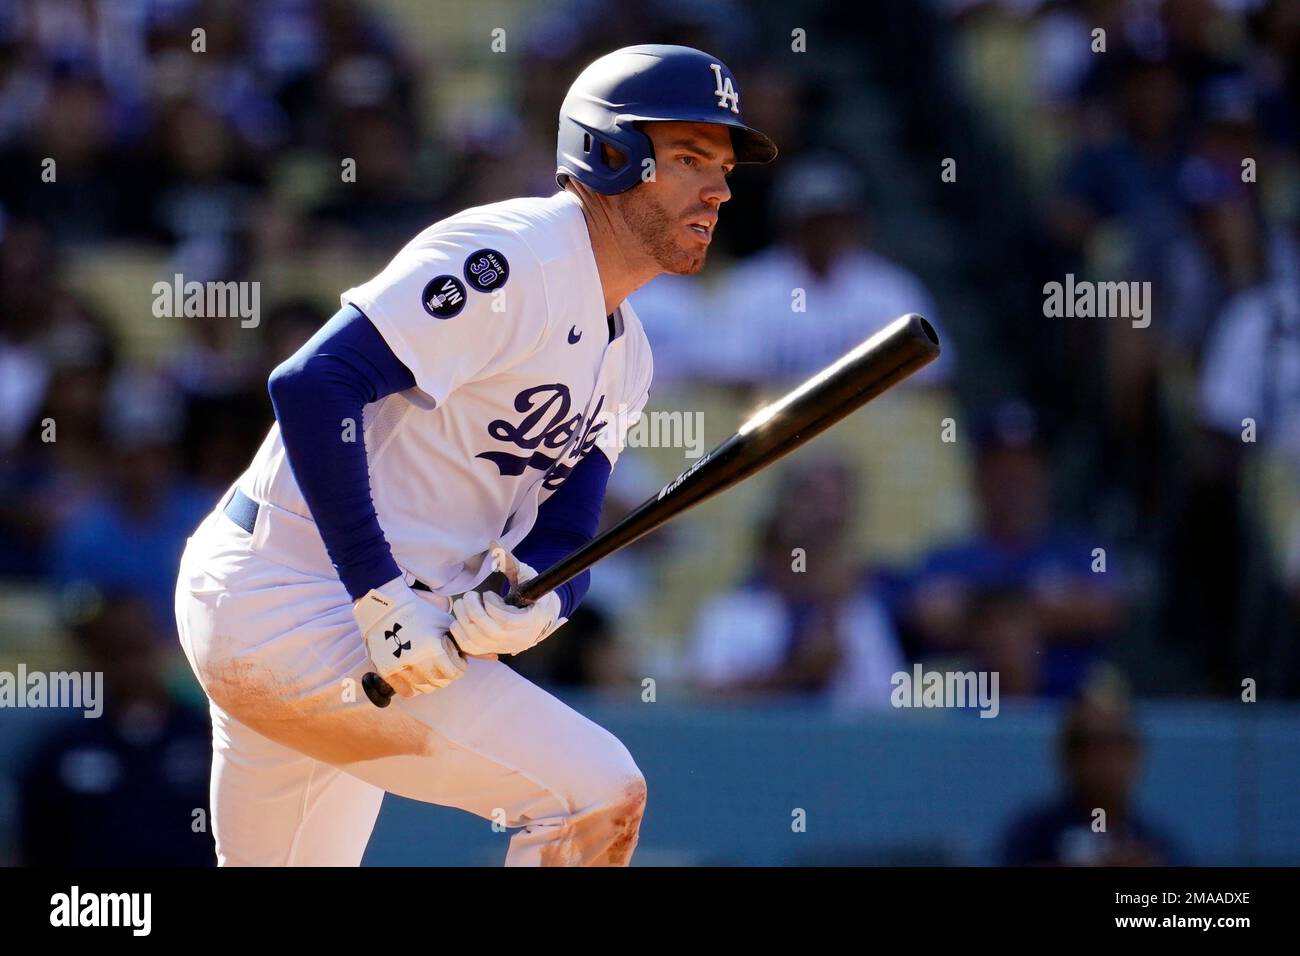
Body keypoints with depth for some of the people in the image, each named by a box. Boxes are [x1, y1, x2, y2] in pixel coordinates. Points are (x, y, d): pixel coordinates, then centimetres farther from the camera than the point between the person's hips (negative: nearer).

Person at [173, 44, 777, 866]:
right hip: (288, 606, -10)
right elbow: (314, 385, -24)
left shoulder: (625, 358, 14)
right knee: (599, 793, -16)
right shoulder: (512, 259, -15)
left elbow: (562, 540, 8)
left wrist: (535, 600, -17)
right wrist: (383, 601, -28)